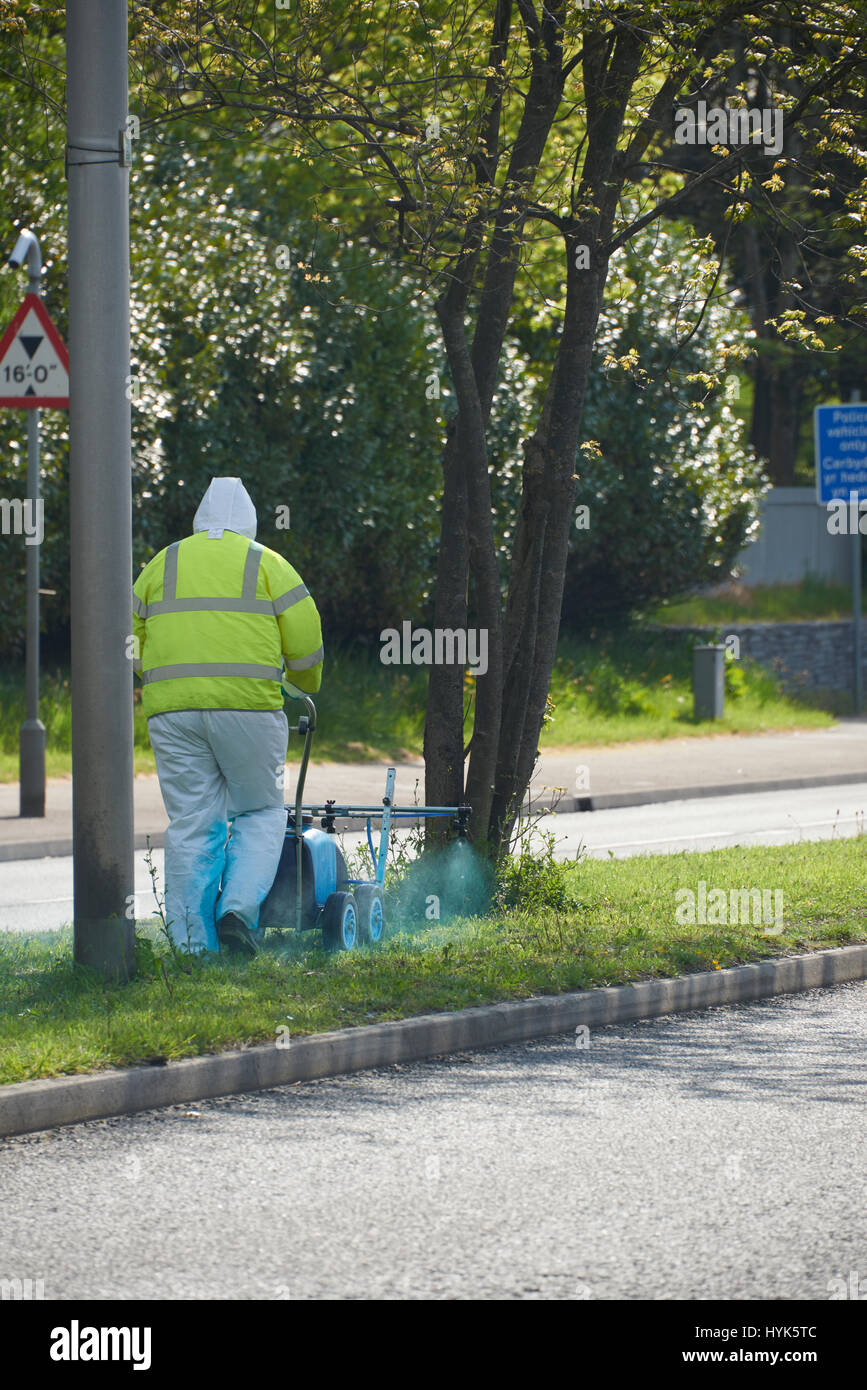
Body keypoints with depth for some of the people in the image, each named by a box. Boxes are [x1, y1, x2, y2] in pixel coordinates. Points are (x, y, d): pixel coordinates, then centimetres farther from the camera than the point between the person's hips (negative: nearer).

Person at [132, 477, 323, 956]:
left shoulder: (162, 564, 15)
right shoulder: (266, 564, 7)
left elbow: (129, 636, 14)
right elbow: (304, 638, 2)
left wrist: (144, 681, 30)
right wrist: (307, 685, 21)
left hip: (172, 708, 2)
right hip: (248, 706, -2)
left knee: (191, 826, 4)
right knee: (260, 814, 11)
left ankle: (192, 946, 2)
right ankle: (238, 909, -11)